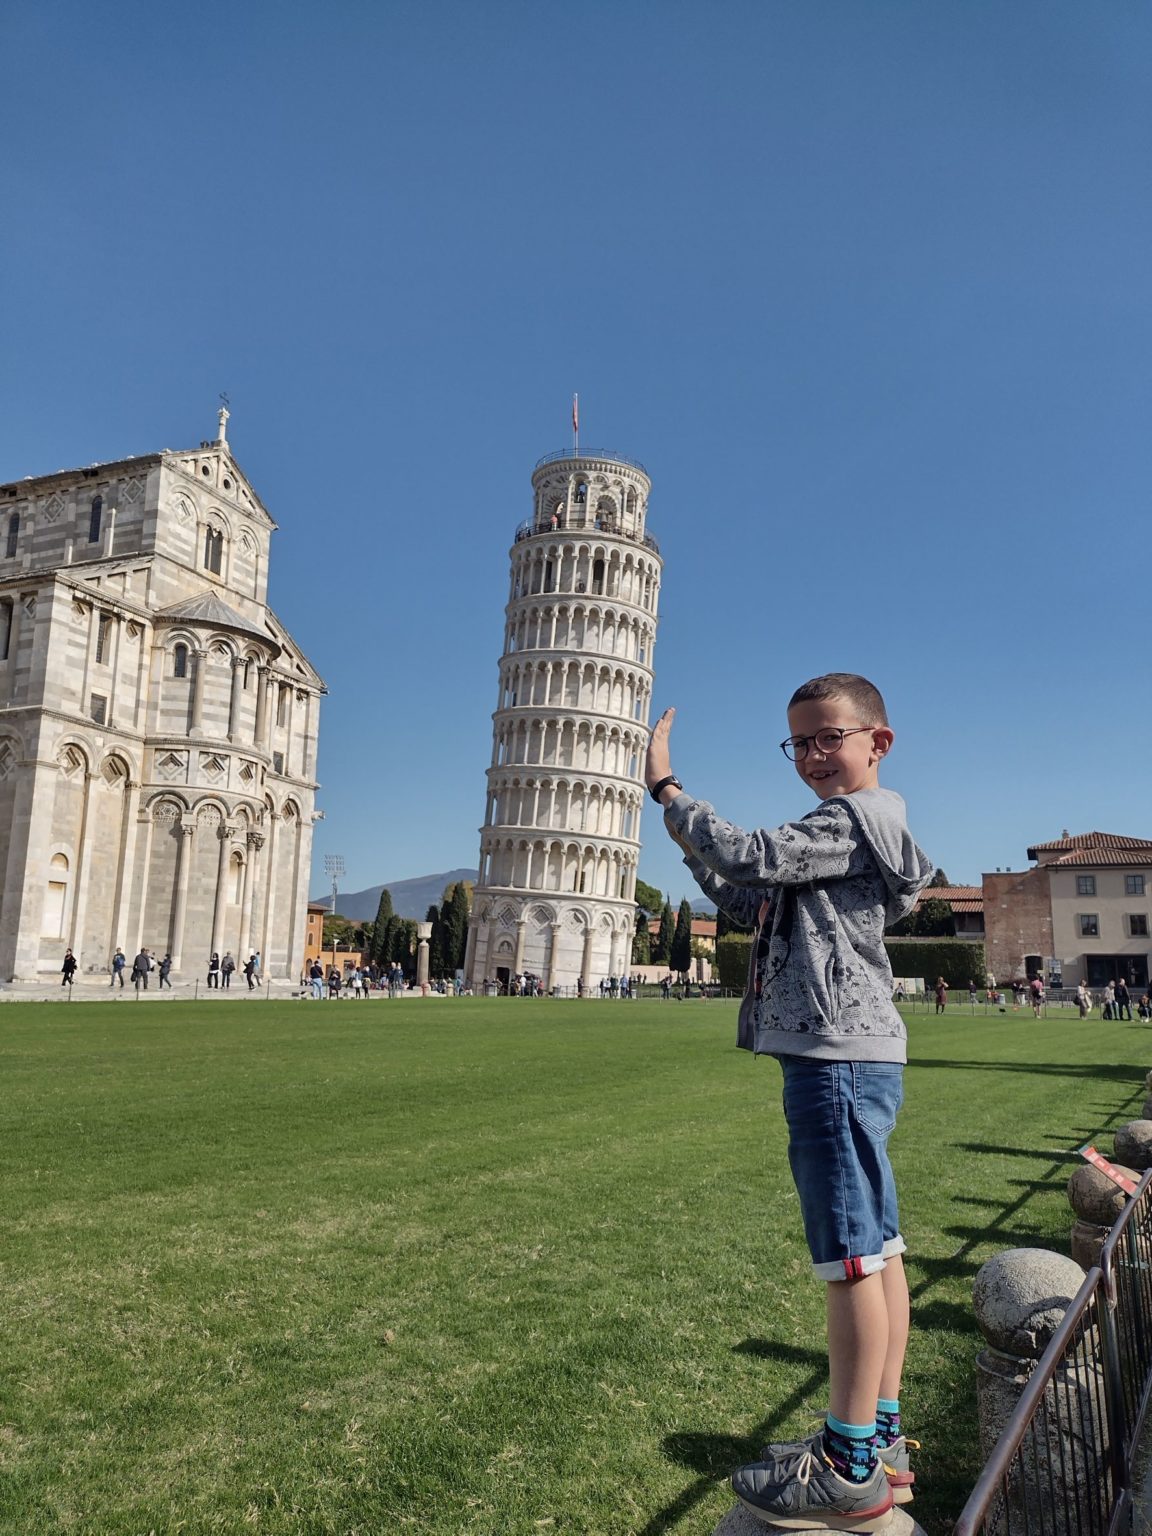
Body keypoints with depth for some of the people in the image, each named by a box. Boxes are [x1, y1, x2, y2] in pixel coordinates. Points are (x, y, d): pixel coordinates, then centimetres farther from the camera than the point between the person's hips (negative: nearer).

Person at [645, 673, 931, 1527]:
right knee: (877, 1248, 15)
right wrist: (692, 832, 9)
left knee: (851, 1253, -4)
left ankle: (850, 1471, 5)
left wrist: (665, 786, -12)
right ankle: (881, 1436, 27)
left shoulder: (853, 818, -10)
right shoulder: (850, 829, 21)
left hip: (840, 1060, -11)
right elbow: (747, 903, 20)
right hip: (854, 1061, 11)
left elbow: (749, 859, -22)